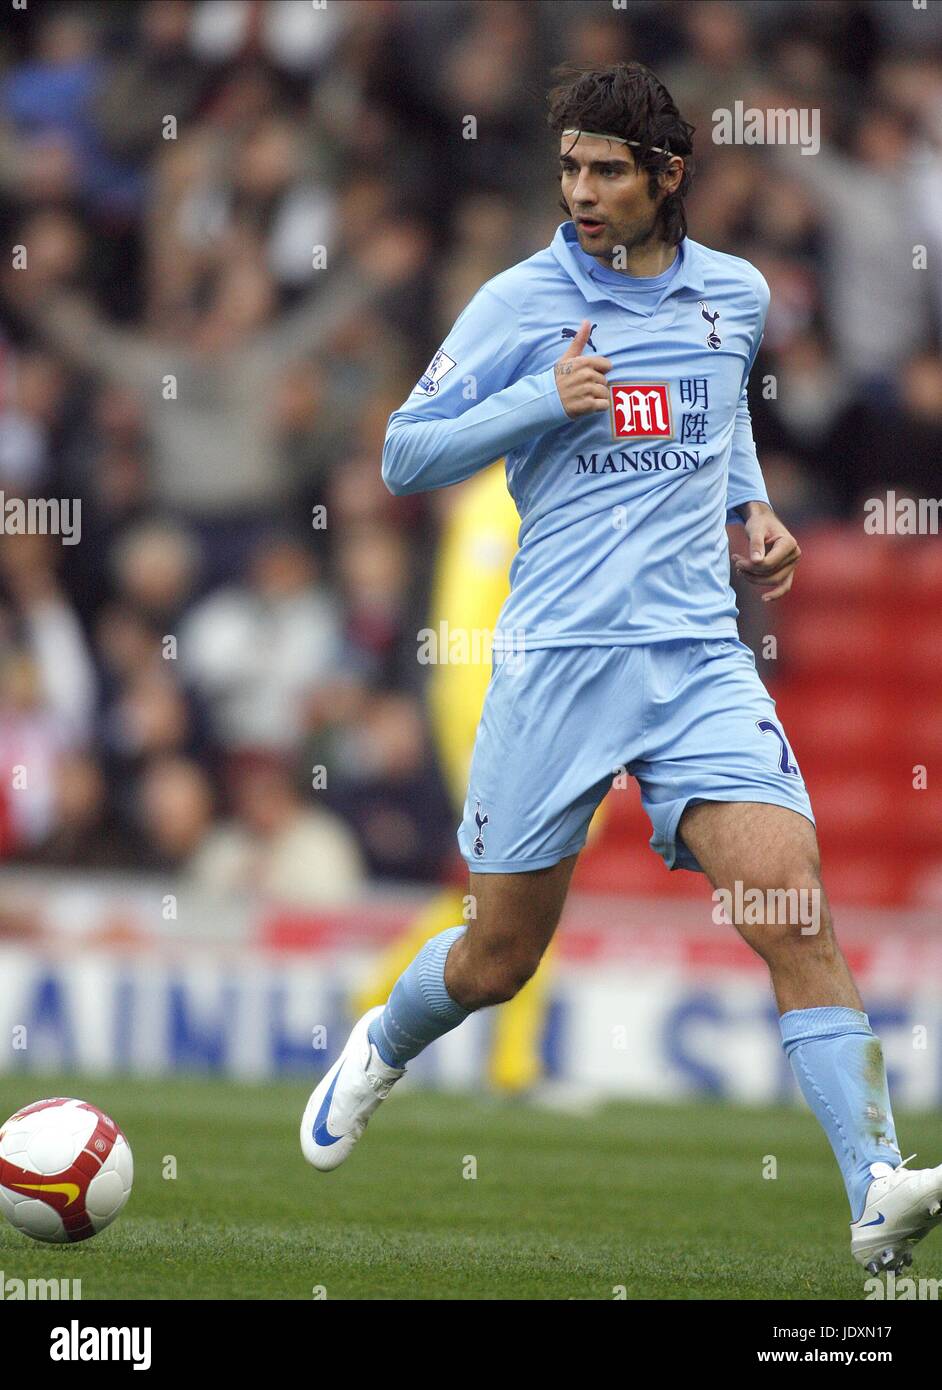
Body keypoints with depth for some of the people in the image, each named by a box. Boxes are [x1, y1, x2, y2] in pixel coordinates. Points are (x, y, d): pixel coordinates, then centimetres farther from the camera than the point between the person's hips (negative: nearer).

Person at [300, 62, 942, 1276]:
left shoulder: (737, 296, 9)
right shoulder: (521, 302, -1)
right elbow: (404, 456, 0)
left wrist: (752, 508, 13)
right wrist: (542, 401, -13)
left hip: (699, 657, 2)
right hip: (555, 660, -2)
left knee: (791, 908, -17)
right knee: (500, 958, 8)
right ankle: (380, 1050, 42)